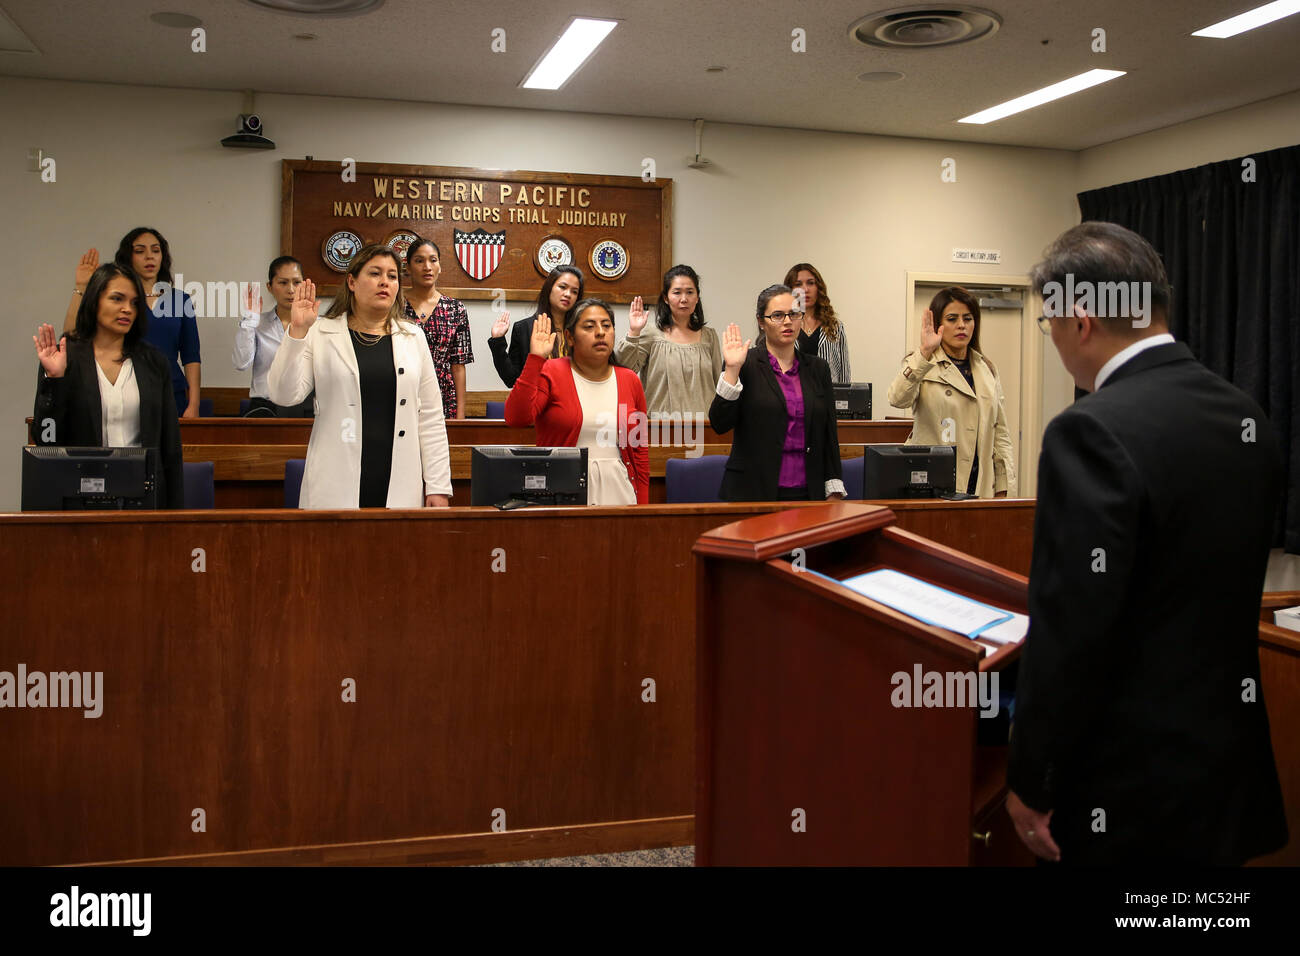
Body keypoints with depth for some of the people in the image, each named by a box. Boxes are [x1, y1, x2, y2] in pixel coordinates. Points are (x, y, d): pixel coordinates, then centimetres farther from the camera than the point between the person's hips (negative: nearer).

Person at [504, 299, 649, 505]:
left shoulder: (630, 381, 8)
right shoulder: (550, 373, -1)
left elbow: (640, 450, 11)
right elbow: (515, 419, -18)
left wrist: (642, 507, 5)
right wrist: (535, 359, -19)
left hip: (618, 495, 3)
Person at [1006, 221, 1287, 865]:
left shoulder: (1093, 432, -23)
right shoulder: (1247, 419, 3)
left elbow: (1070, 633, -23)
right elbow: (1219, 590, 12)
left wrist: (1030, 784, -12)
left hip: (1132, 789, -7)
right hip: (1233, 767, 8)